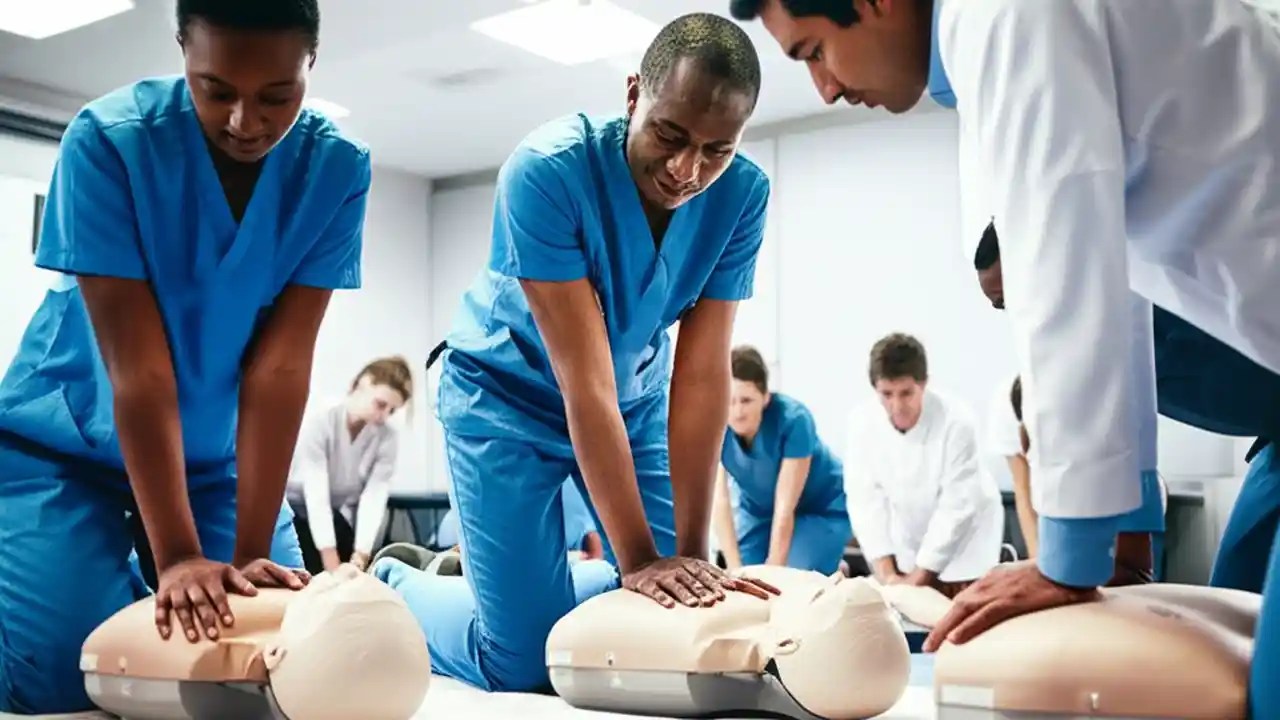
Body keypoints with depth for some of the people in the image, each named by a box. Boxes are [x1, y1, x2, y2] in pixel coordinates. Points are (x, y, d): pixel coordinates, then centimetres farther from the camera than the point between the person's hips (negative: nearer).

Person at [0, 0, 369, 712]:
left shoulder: (338, 170, -17)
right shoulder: (109, 139, -25)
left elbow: (280, 367, -19)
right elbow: (137, 367, -27)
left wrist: (251, 549, -23)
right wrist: (177, 555, -30)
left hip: (214, 456, 3)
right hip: (60, 444, -2)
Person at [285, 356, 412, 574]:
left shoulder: (388, 437, -15)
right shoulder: (321, 420, -24)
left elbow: (374, 497, -20)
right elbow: (316, 493, -28)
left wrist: (361, 554, -33)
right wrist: (331, 562, -33)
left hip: (342, 516, 3)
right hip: (297, 507, -3)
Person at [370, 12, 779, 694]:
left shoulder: (743, 194, -19)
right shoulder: (547, 170, -32)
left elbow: (702, 375, -19)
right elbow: (585, 383, -33)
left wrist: (692, 554, -22)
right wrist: (638, 559, -33)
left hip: (637, 398, 5)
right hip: (509, 396, -4)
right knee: (521, 661, -8)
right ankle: (393, 588, 21)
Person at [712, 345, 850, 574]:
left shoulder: (792, 419, -33)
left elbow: (785, 508, -31)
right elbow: (720, 501, -26)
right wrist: (735, 569, -31)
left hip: (822, 508, -3)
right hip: (758, 509, 4)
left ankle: (838, 572, 13)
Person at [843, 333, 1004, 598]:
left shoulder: (955, 421, -29)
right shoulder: (862, 421, -19)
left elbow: (957, 506, -23)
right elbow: (865, 498, -16)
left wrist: (918, 576, -20)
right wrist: (885, 572, -21)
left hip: (961, 535, -3)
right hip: (905, 542, 3)